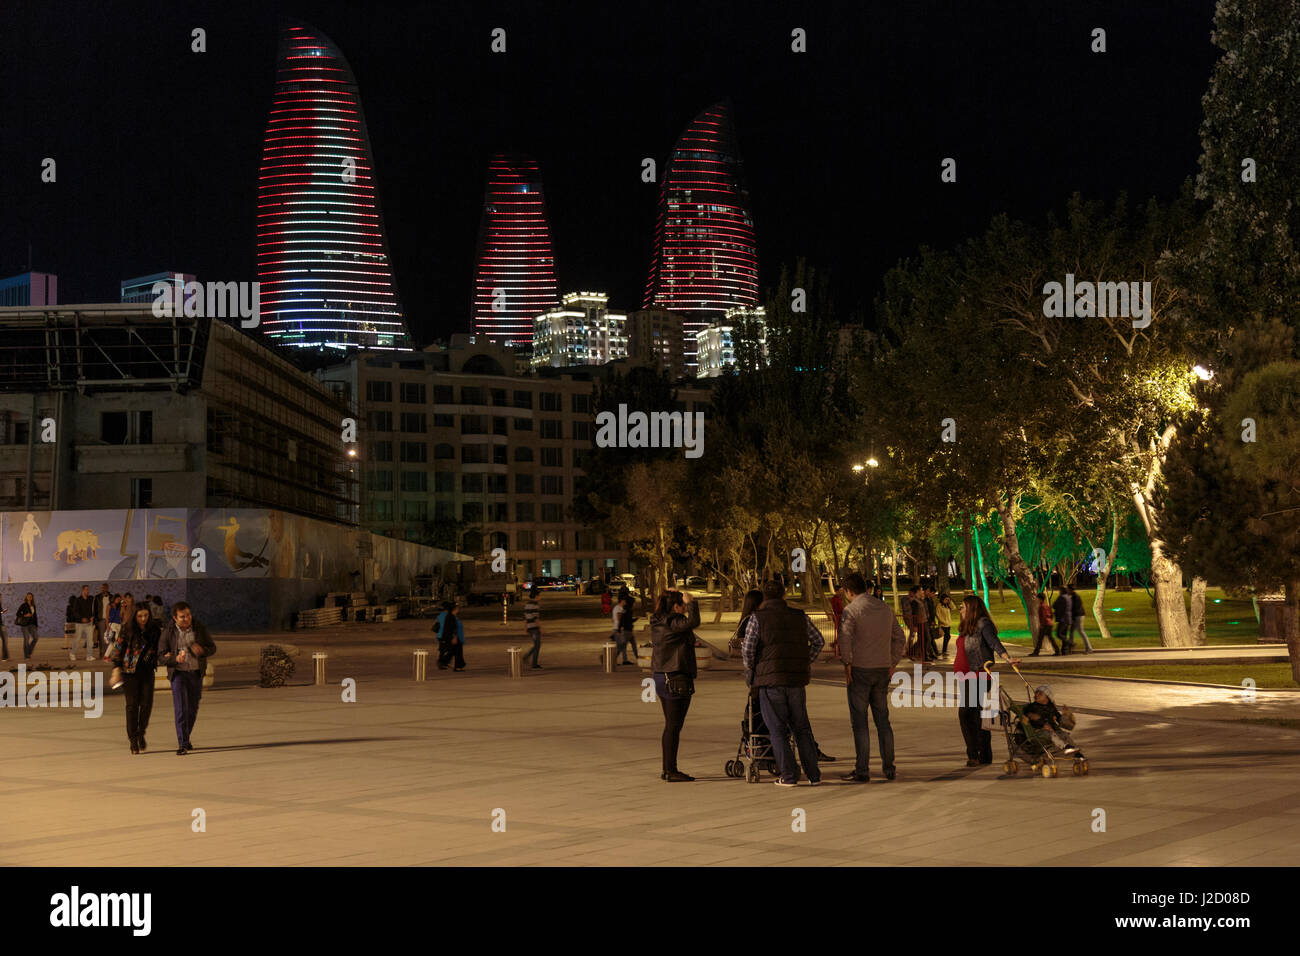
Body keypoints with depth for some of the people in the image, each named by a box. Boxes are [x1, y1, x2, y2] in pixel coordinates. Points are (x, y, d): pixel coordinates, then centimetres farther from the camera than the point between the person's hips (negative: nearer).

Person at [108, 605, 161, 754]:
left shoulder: (155, 629, 1)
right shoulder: (126, 630, -8)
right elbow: (117, 650, -3)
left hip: (147, 672, 3)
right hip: (130, 672, -3)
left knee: (147, 704, -3)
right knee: (132, 705, -1)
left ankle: (141, 734, 18)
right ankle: (133, 739, 9)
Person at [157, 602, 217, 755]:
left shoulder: (199, 628, -2)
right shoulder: (168, 632, -8)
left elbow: (212, 648, 4)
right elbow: (161, 656, -6)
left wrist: (202, 650, -19)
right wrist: (175, 658, -27)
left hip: (196, 673, 3)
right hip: (178, 673, -3)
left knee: (193, 709, 11)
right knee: (181, 709, -13)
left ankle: (185, 738, 31)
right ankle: (182, 745, -15)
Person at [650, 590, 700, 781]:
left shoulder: (657, 623, 8)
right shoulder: (673, 623, -18)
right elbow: (693, 622, -35)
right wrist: (690, 602, -19)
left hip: (661, 678, 9)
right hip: (677, 680, -9)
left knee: (670, 726, 17)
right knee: (674, 726, -4)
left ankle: (666, 769, 22)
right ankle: (672, 771, -1)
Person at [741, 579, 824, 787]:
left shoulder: (757, 618, -3)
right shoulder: (799, 616, 7)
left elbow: (747, 648, -10)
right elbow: (819, 641, 15)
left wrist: (750, 669, 8)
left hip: (770, 679, -3)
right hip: (797, 680, 3)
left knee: (777, 729, 4)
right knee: (802, 728, 13)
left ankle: (788, 776, 0)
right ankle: (813, 774, 12)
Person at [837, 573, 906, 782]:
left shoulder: (851, 610, -10)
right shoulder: (885, 608, 11)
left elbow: (845, 639, -23)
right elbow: (900, 639, 15)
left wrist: (847, 664, -11)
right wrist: (892, 664, 17)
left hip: (860, 671, -6)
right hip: (882, 671, 6)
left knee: (859, 722, -1)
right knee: (882, 720, 13)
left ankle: (862, 771, -1)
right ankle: (889, 768, 14)